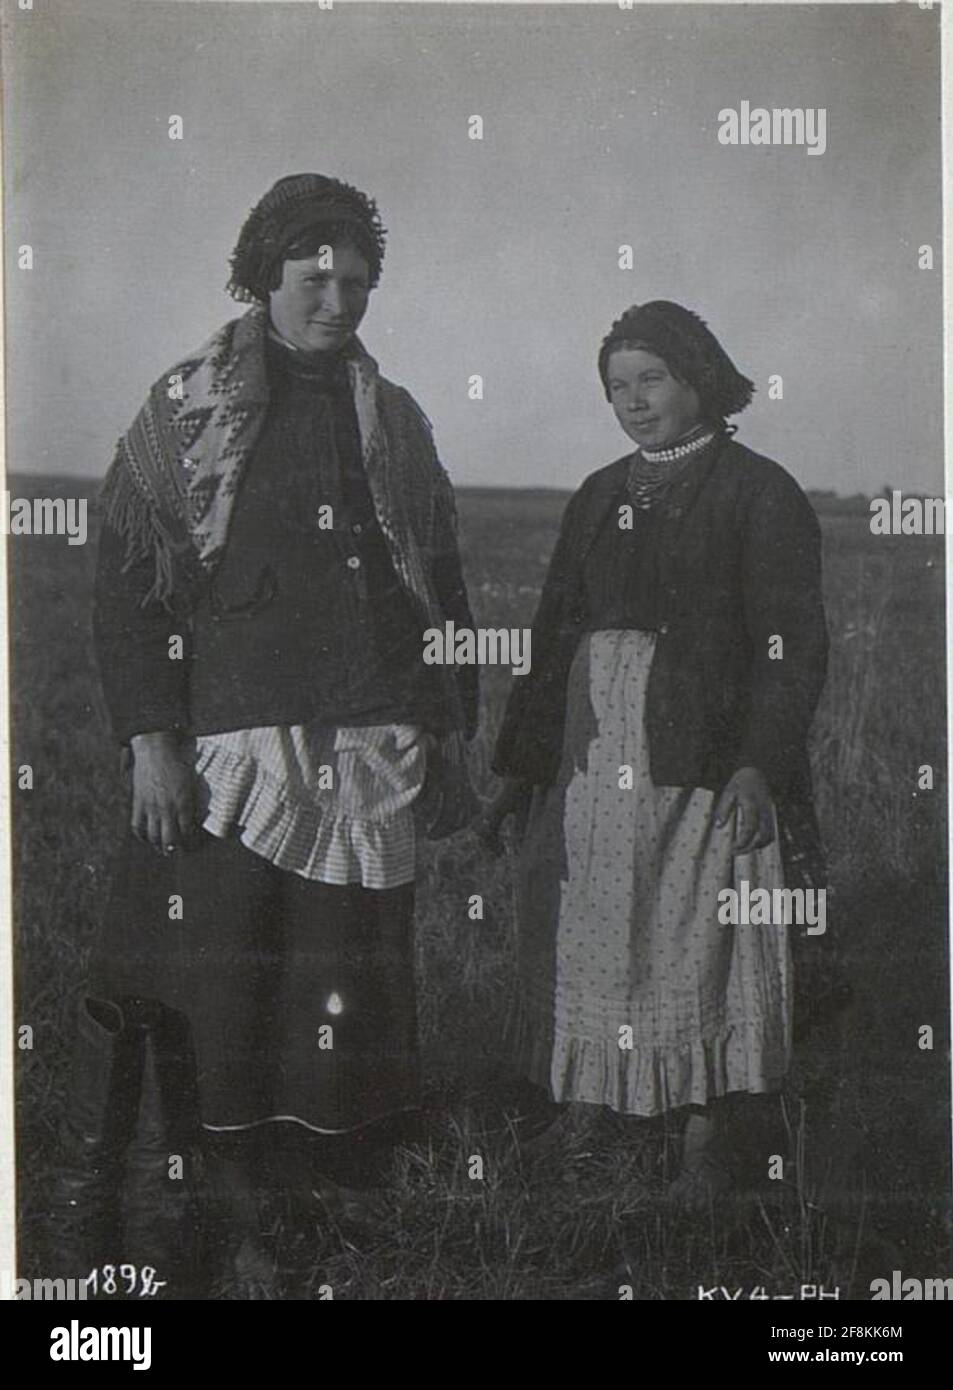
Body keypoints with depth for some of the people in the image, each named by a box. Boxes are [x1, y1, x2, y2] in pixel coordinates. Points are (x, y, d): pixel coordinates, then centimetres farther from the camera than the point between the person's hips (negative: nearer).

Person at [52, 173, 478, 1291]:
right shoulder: (185, 410, 4)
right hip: (228, 747, -3)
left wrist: (450, 735, 13)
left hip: (372, 754, 3)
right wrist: (149, 738, -8)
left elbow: (443, 590, 19)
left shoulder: (394, 423, 15)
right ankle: (185, 1210, 6)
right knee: (206, 982, -5)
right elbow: (126, 583, -1)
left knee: (353, 980, 5)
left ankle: (341, 1201, 15)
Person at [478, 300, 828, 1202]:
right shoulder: (598, 499, 17)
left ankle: (705, 1142, 6)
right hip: (591, 764, 5)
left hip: (704, 764, -5)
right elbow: (551, 642, 18)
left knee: (700, 953, -4)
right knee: (590, 954, 4)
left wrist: (761, 765, -18)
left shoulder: (759, 495, 0)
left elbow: (790, 645, -7)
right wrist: (515, 772, 15)